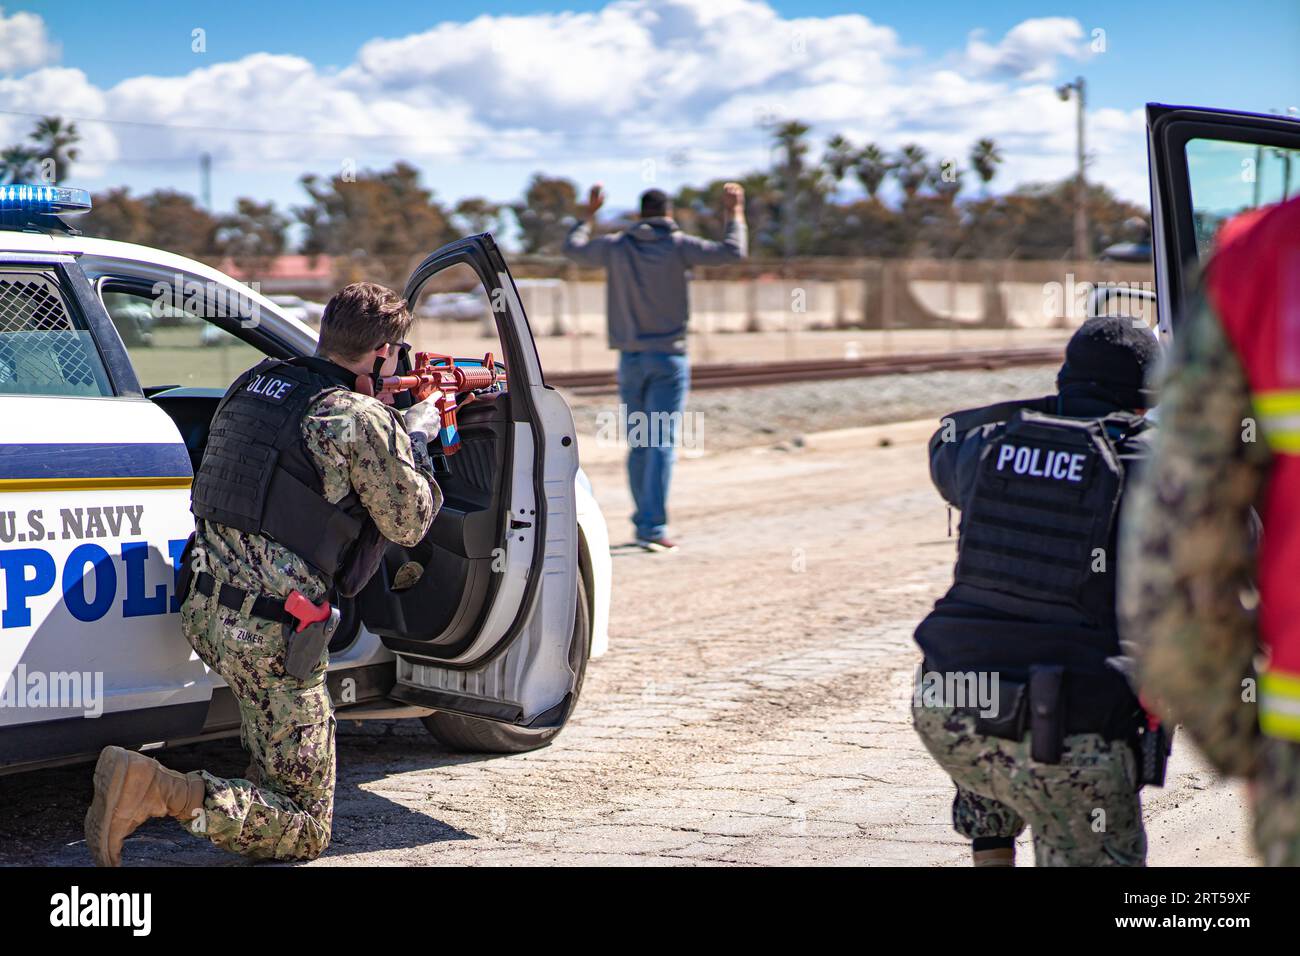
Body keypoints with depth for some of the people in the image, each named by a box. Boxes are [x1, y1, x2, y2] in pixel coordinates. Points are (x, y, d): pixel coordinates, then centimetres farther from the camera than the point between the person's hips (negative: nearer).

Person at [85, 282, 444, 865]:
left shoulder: (252, 384, 9)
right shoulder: (365, 422, -12)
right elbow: (408, 524, 1)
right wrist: (416, 440, 17)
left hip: (201, 611, 8)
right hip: (273, 635, -8)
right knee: (305, 830, 0)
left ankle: (266, 779, 34)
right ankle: (162, 793, -20)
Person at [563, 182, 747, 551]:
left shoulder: (616, 246, 3)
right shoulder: (678, 246, -7)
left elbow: (573, 248, 19)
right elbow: (732, 252, -10)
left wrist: (589, 213, 33)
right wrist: (735, 214, 4)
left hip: (631, 358, 3)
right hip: (669, 358, -3)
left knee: (639, 444, 12)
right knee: (662, 443, -7)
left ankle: (645, 523, 18)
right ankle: (653, 526, -15)